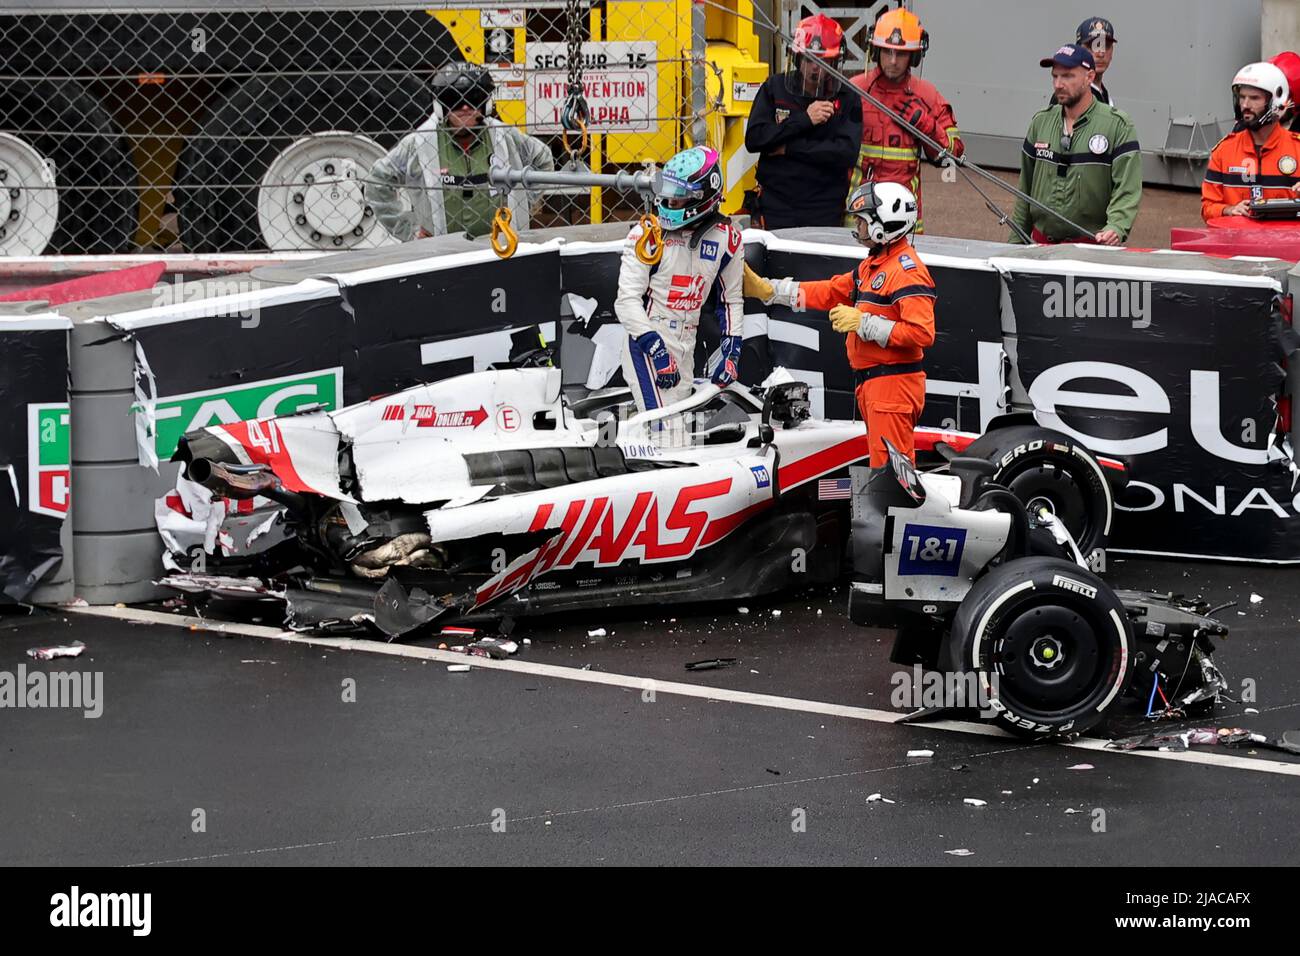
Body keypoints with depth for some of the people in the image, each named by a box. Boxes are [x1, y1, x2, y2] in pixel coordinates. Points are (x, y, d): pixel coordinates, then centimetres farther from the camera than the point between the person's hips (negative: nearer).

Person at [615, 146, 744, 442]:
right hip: (646, 341, -5)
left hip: (686, 347, 5)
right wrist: (656, 349, -21)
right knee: (667, 432, -17)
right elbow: (627, 300, -13)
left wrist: (731, 353, 6)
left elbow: (731, 300, 13)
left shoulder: (727, 239, 1)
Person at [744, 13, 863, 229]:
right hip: (775, 206, 1)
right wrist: (803, 120, -12)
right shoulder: (774, 88, 5)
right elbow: (753, 139, -6)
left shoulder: (847, 97, 1)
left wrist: (789, 148, -11)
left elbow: (847, 153, -12)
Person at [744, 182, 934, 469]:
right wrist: (768, 290, 21)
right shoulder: (872, 265, 18)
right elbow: (831, 291, 24)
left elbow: (922, 333, -24)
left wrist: (863, 323, -20)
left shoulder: (908, 270, -15)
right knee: (884, 467, 15)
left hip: (894, 383, -11)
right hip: (870, 382, 11)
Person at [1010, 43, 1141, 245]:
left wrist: (1116, 228, -30)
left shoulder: (1117, 126, -5)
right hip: (1040, 243, 4)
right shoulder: (1040, 122, 10)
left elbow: (1128, 190, -13)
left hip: (1093, 244, -4)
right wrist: (1016, 243, 13)